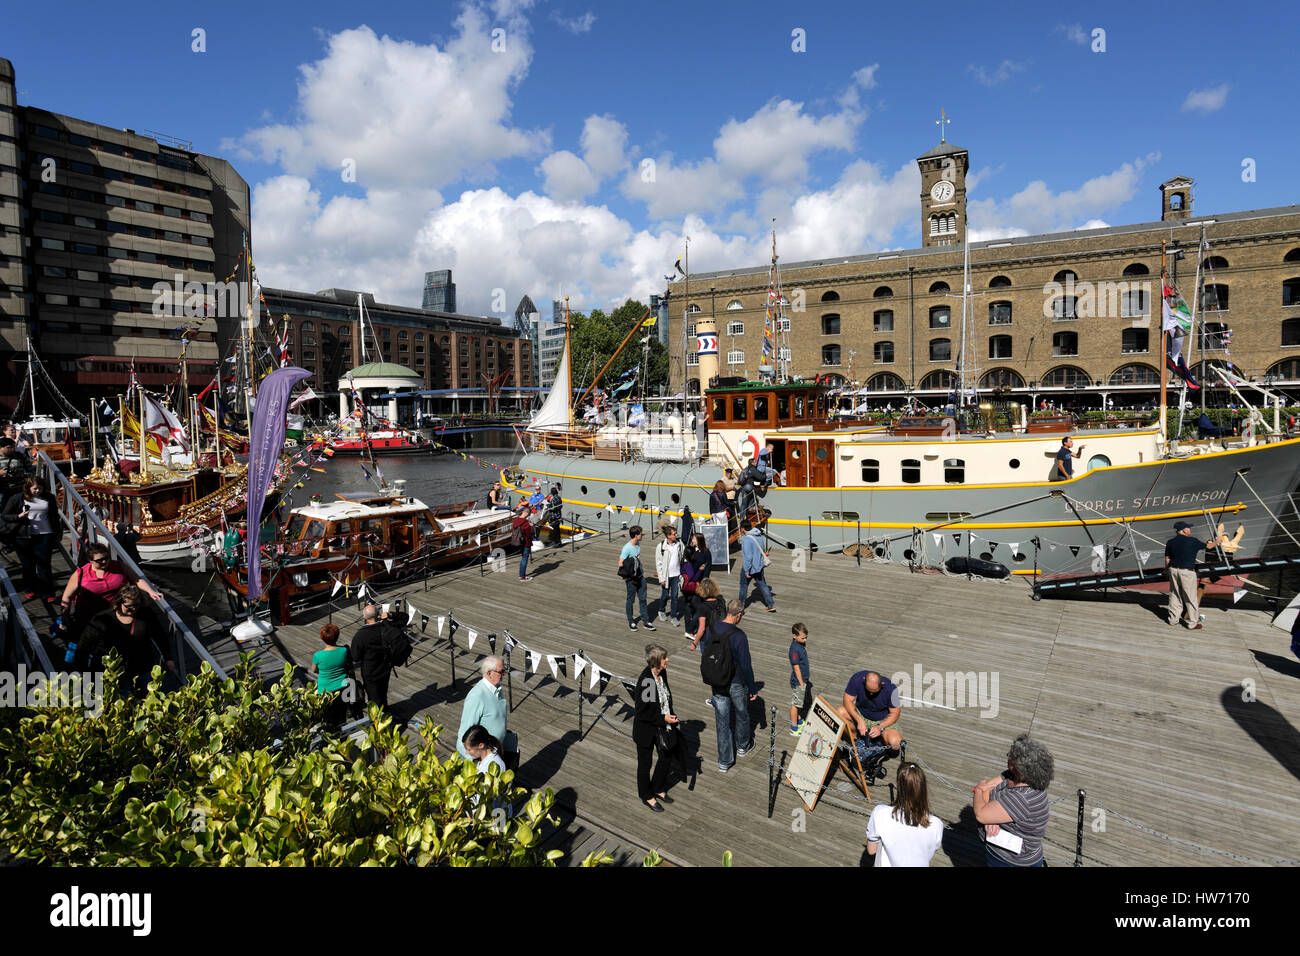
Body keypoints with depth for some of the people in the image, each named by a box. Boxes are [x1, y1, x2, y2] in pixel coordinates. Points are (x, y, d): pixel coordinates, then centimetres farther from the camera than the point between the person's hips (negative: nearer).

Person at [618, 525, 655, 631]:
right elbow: (620, 564, -23)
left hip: (640, 576, 7)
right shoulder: (627, 548, -22)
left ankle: (646, 621, 21)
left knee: (643, 599, 12)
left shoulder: (638, 544, 4)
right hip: (631, 578, -7)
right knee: (630, 599, 8)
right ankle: (631, 622, 23)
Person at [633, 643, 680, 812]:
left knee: (666, 757, 22)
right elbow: (641, 712, -25)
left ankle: (657, 789, 46)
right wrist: (663, 719, -23)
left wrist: (671, 717, 8)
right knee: (645, 763, 16)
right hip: (647, 729, -7)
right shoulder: (645, 681, -30)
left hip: (663, 727, 7)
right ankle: (646, 796, 38)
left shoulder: (662, 673, -7)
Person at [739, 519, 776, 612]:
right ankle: (771, 605, 11)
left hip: (749, 567, -7)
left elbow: (747, 557, -25)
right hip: (759, 566, 7)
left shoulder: (747, 539, -24)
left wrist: (746, 571, -20)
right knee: (763, 585, 12)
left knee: (743, 585, 13)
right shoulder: (759, 536, 1)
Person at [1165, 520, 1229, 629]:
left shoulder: (1170, 542, 3)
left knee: (1174, 595, 14)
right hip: (1187, 572, -5)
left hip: (1173, 570, 5)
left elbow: (1167, 560, 6)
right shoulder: (1192, 541, -8)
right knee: (1190, 598, 5)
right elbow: (1208, 546, 11)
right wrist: (1217, 542, 30)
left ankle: (1173, 620, 21)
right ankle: (1192, 623, 12)